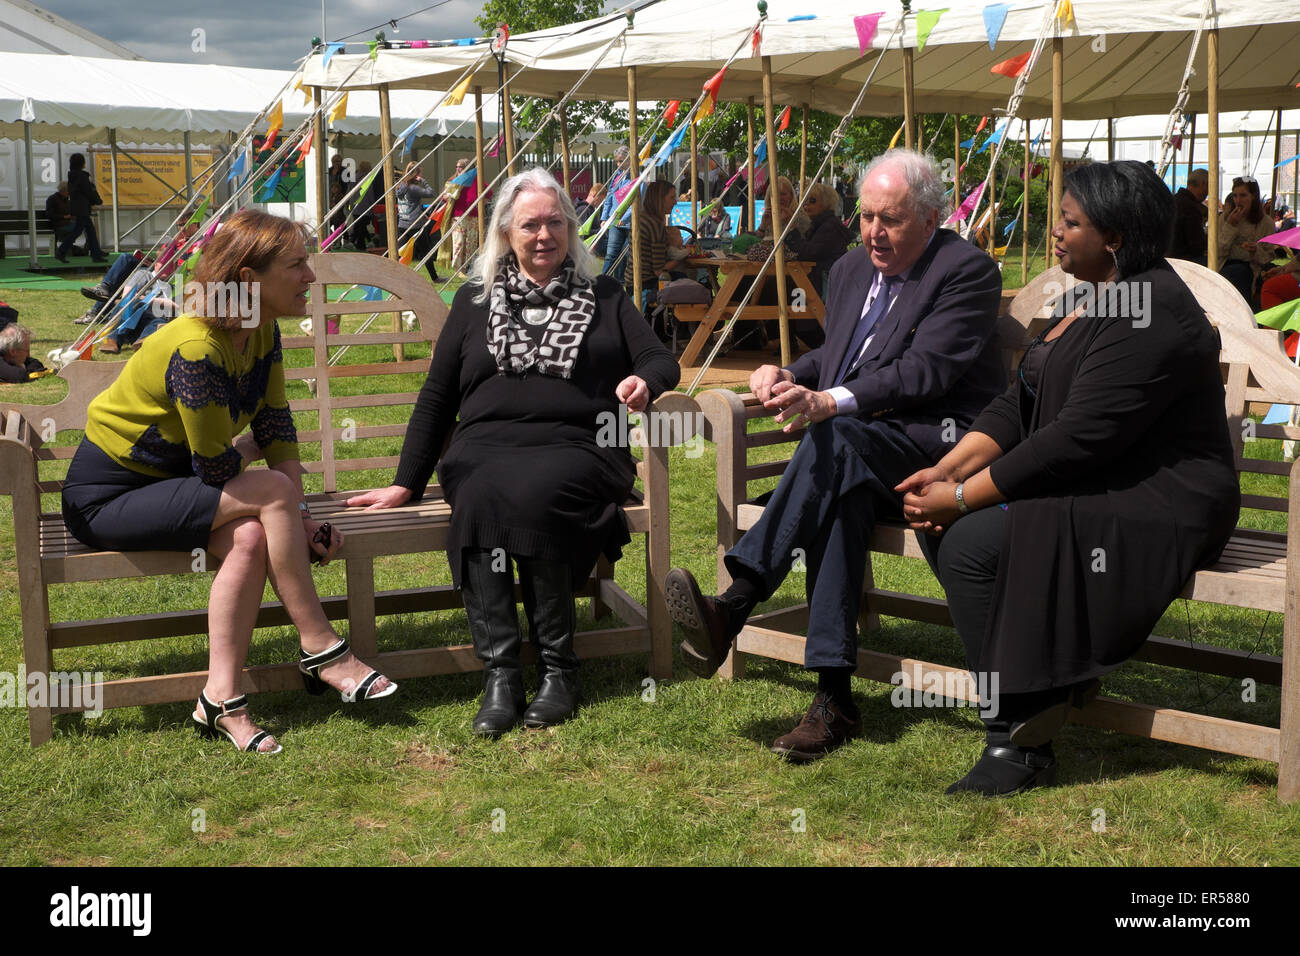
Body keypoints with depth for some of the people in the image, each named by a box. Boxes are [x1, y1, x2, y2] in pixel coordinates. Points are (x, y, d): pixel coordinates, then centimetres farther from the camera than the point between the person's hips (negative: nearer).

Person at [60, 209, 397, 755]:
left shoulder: (262, 332, -1)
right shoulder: (196, 350, -28)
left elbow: (277, 429, 0)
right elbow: (217, 468, -22)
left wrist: (296, 519, -10)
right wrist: (253, 449, 0)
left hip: (160, 484, 8)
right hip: (103, 498, -8)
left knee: (251, 537, -22)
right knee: (271, 491, -23)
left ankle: (221, 699, -21)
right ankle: (320, 649, -13)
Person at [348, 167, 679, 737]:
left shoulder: (604, 298, 20)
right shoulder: (474, 301, 21)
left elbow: (660, 360, 15)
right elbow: (436, 397, 20)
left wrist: (644, 380, -11)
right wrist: (405, 485, 13)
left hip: (574, 449, -1)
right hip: (485, 445, 1)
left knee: (532, 494, -37)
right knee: (483, 495, -36)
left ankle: (558, 669, -28)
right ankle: (499, 675, -36)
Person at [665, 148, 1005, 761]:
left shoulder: (967, 270, -5)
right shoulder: (851, 270, 19)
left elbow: (925, 370, -17)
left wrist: (832, 403, -30)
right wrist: (789, 375, 2)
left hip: (940, 443, -6)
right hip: (861, 455, 6)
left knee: (839, 441, -35)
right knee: (842, 494, -31)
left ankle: (731, 611, -41)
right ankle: (833, 695, -35)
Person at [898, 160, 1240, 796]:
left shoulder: (1148, 313, -19)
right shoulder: (1091, 298, 14)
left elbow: (1078, 437, -25)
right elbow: (1020, 402, 10)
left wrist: (963, 497, -20)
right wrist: (947, 470, -5)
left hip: (1157, 505, -10)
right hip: (1092, 489, 10)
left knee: (973, 541, -24)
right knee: (940, 524, -6)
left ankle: (1020, 745, -14)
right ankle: (1061, 668, 3)